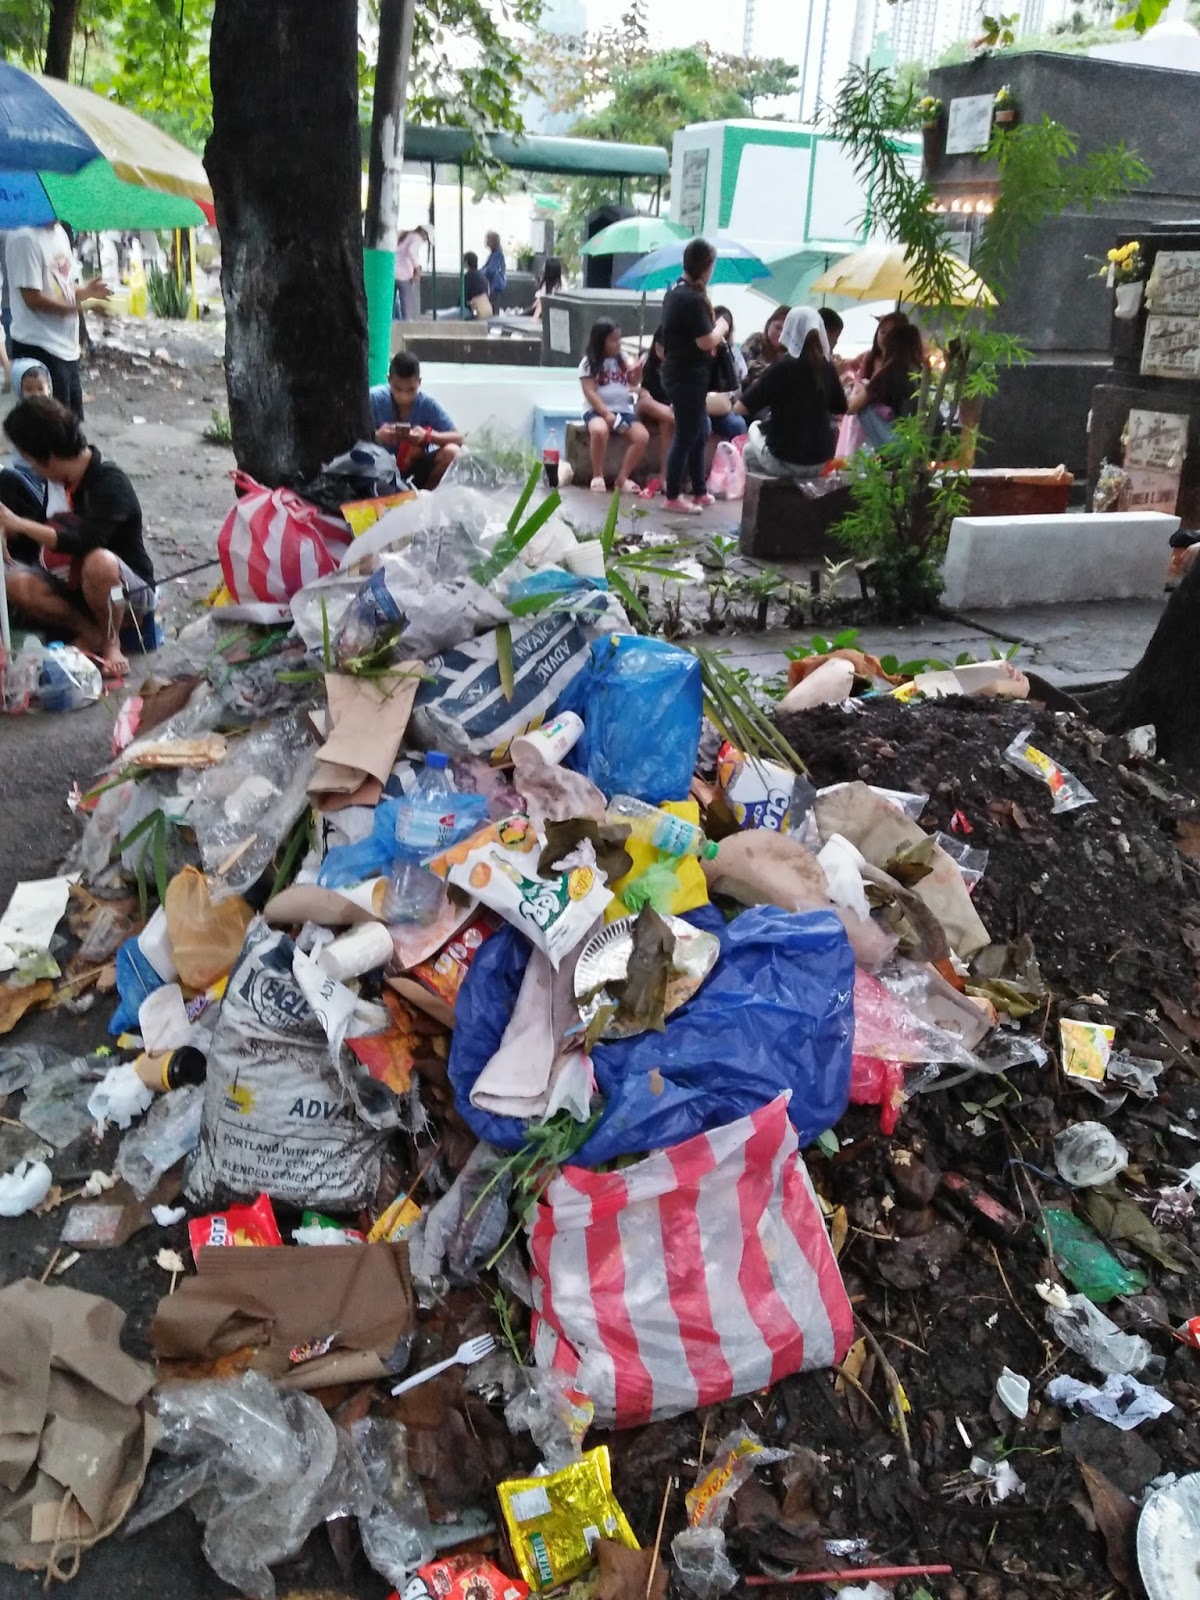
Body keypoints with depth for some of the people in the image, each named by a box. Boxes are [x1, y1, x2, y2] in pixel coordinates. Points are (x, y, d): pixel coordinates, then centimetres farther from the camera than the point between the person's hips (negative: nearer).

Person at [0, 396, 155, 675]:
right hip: (77, 586, 7)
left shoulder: (110, 483, -23)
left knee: (99, 562, -41)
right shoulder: (58, 483, 2)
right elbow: (46, 537, 15)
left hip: (128, 589, -7)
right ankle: (91, 632, -6)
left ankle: (111, 640, -15)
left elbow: (85, 542, -36)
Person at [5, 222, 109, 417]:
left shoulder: (59, 232, 12)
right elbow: (33, 298, -19)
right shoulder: (25, 238, -15)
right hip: (39, 349, -9)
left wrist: (86, 291, -2)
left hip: (67, 346, 9)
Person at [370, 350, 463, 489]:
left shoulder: (427, 403, -15)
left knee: (451, 452, -25)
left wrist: (428, 435, -35)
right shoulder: (375, 398, -17)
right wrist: (376, 436, -38)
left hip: (417, 465, 1)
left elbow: (458, 439, -17)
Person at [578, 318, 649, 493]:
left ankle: (622, 478, -14)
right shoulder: (589, 363, -2)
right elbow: (590, 393, -10)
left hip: (623, 409, 5)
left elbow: (632, 382, 16)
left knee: (642, 436, -22)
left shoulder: (622, 358, 12)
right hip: (598, 410, -5)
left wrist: (638, 370, -7)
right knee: (599, 431, -39)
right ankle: (597, 477, -22)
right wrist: (606, 413, -23)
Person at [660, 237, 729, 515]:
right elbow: (706, 341, -20)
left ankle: (700, 492, 26)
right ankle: (672, 497, 8)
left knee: (699, 433, 17)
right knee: (686, 437, 0)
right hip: (688, 377, -10)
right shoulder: (693, 299, -20)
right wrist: (722, 326, -3)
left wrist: (714, 328, 8)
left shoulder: (675, 292, 9)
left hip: (677, 372, 10)